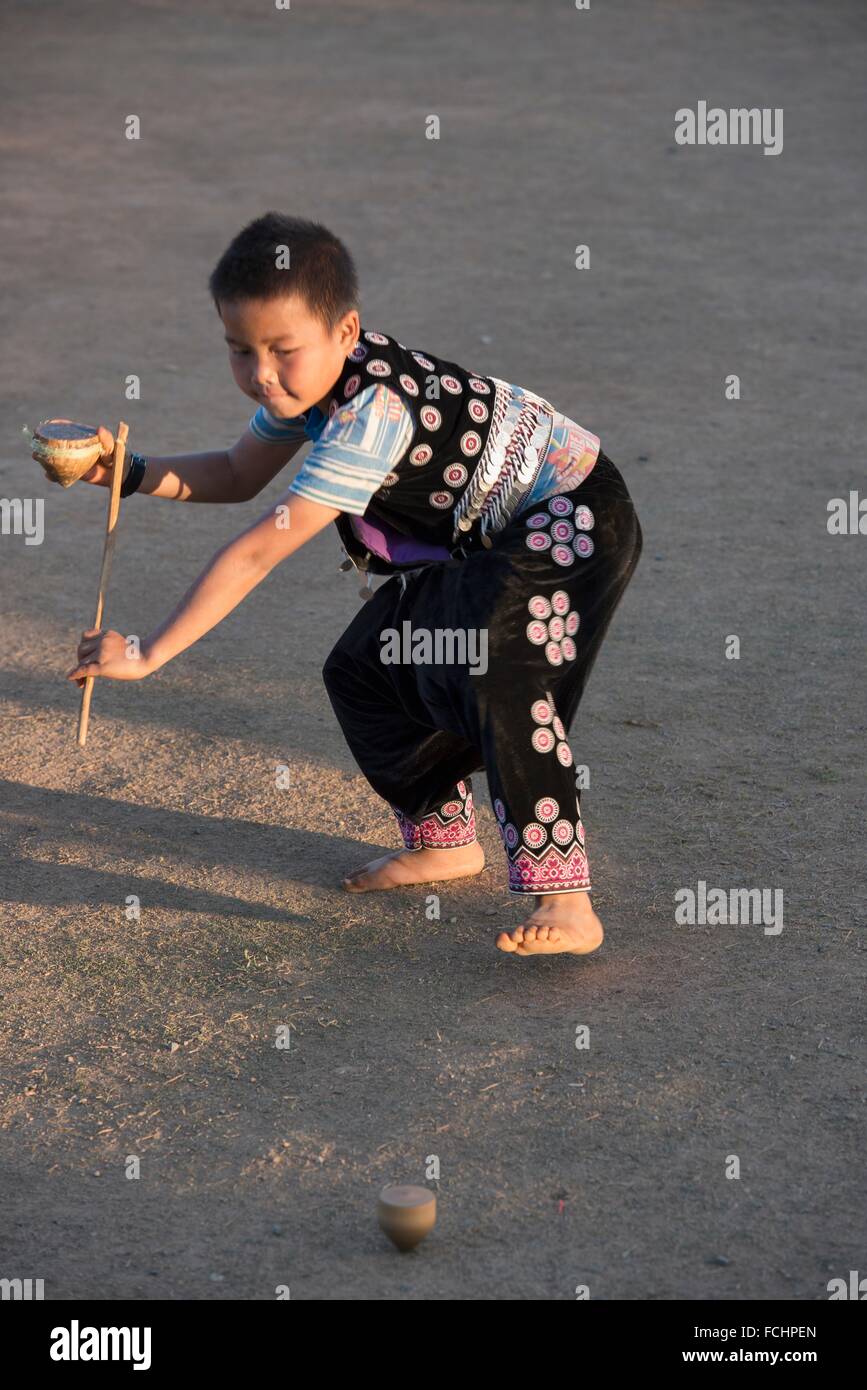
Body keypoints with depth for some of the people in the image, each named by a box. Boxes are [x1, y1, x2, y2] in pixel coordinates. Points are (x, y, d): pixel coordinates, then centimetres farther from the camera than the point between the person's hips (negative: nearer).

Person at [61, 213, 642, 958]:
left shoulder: (370, 414, -35)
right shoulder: (316, 376, -7)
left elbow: (256, 553, -36)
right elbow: (239, 474, 9)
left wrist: (146, 656, -34)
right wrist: (132, 472, -7)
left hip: (572, 515, -10)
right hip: (483, 537, 10)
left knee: (504, 685, -30)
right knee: (365, 669, 11)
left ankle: (565, 906, -24)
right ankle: (443, 841, 28)